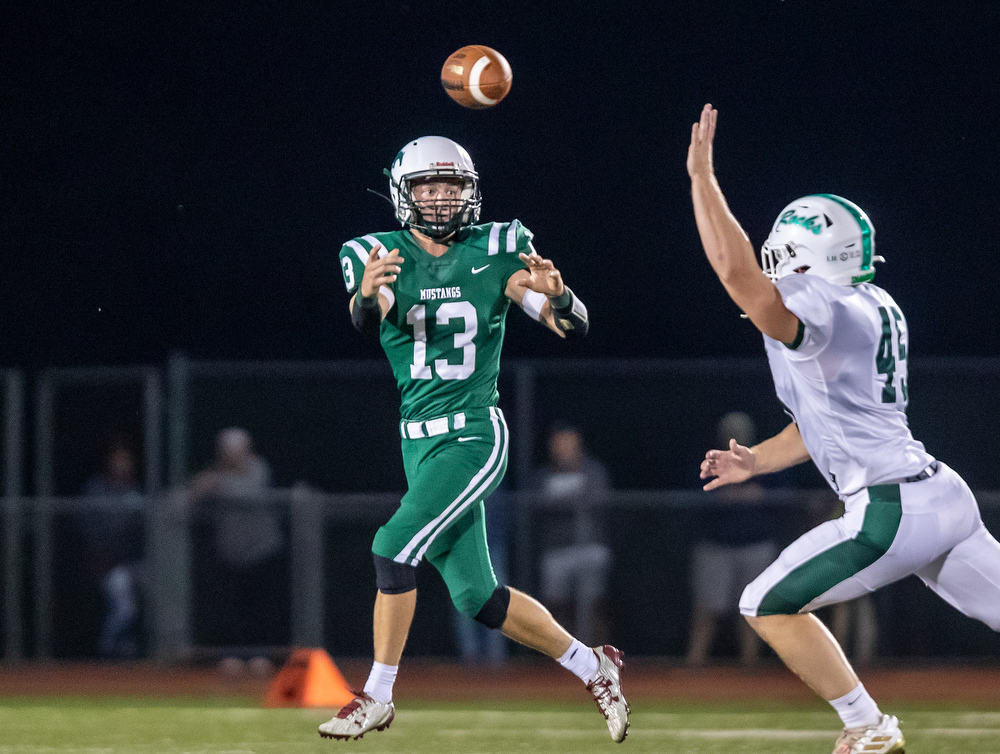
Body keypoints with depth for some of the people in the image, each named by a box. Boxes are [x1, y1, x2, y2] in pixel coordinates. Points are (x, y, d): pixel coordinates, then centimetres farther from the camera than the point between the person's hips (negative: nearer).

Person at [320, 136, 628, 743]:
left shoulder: (495, 253, -3)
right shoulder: (382, 257, 0)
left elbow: (575, 327, -6)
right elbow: (368, 321, -22)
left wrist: (555, 294, -29)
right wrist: (368, 293, -47)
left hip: (474, 435, -4)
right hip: (420, 440, 4)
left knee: (396, 548, -19)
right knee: (477, 597, 7)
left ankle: (379, 697, -8)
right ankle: (592, 666, 26)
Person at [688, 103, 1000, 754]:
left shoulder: (819, 311, -12)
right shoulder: (876, 310, 16)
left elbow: (735, 270, -25)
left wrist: (702, 175, -17)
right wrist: (756, 461, 21)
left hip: (892, 513, -9)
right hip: (947, 497, 9)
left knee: (769, 606, 6)